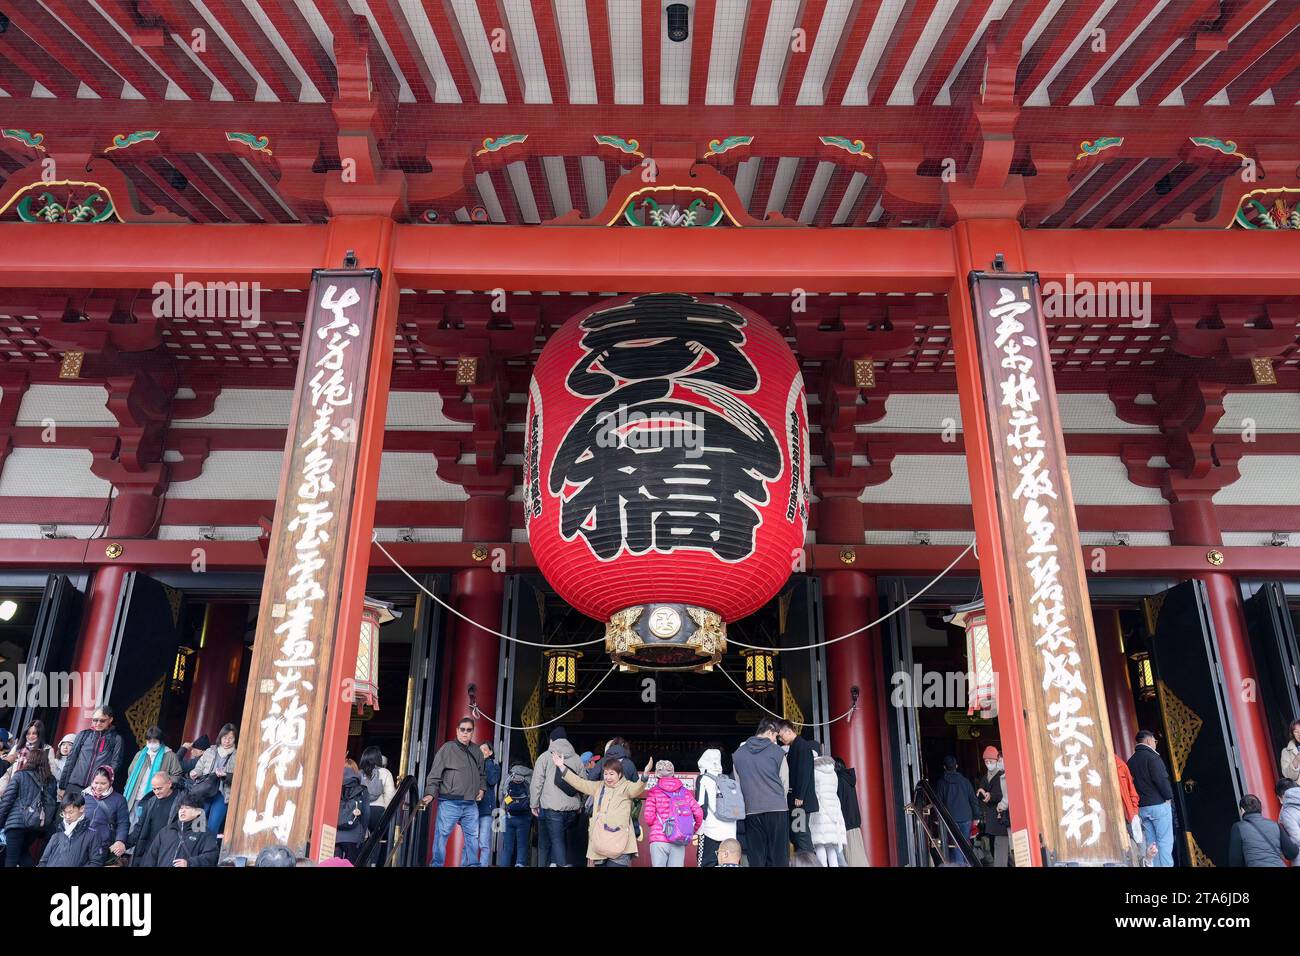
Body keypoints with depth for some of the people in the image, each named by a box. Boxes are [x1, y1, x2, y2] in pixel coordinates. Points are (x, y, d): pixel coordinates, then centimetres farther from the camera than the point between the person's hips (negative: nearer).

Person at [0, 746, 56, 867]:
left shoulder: (20, 775, -1)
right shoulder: (51, 780, 9)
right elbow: (53, 803, 8)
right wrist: (45, 827, 16)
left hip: (17, 822, -4)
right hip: (38, 825, 5)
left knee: (11, 859, 1)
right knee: (23, 853, 23)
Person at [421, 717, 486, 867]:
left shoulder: (477, 751, 14)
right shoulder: (447, 748, -3)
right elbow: (435, 774, -6)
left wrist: (481, 788, 11)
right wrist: (430, 793, -15)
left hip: (471, 804, 5)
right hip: (449, 802, -5)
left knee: (472, 836, 8)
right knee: (442, 835, -3)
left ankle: (472, 864, 19)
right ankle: (437, 864, 9)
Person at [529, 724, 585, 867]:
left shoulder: (546, 756, -1)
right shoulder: (577, 759, 11)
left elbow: (537, 782, -5)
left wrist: (534, 804, 3)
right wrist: (579, 806, 16)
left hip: (551, 807, -4)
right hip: (572, 808, 4)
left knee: (557, 841, -3)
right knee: (562, 839, 14)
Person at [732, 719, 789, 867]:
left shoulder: (738, 754, 9)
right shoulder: (777, 751, 0)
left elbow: (738, 784, 14)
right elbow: (784, 782, 7)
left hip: (751, 811, 3)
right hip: (777, 810, -3)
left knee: (756, 859, 6)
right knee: (778, 857, 1)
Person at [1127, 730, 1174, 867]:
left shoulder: (1131, 760, 12)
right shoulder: (1151, 757, -10)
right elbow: (1162, 780, -16)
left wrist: (1139, 800, 13)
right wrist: (1169, 797, -3)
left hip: (1141, 807, 6)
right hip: (1158, 805, -6)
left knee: (1151, 843, 10)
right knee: (1165, 841, -3)